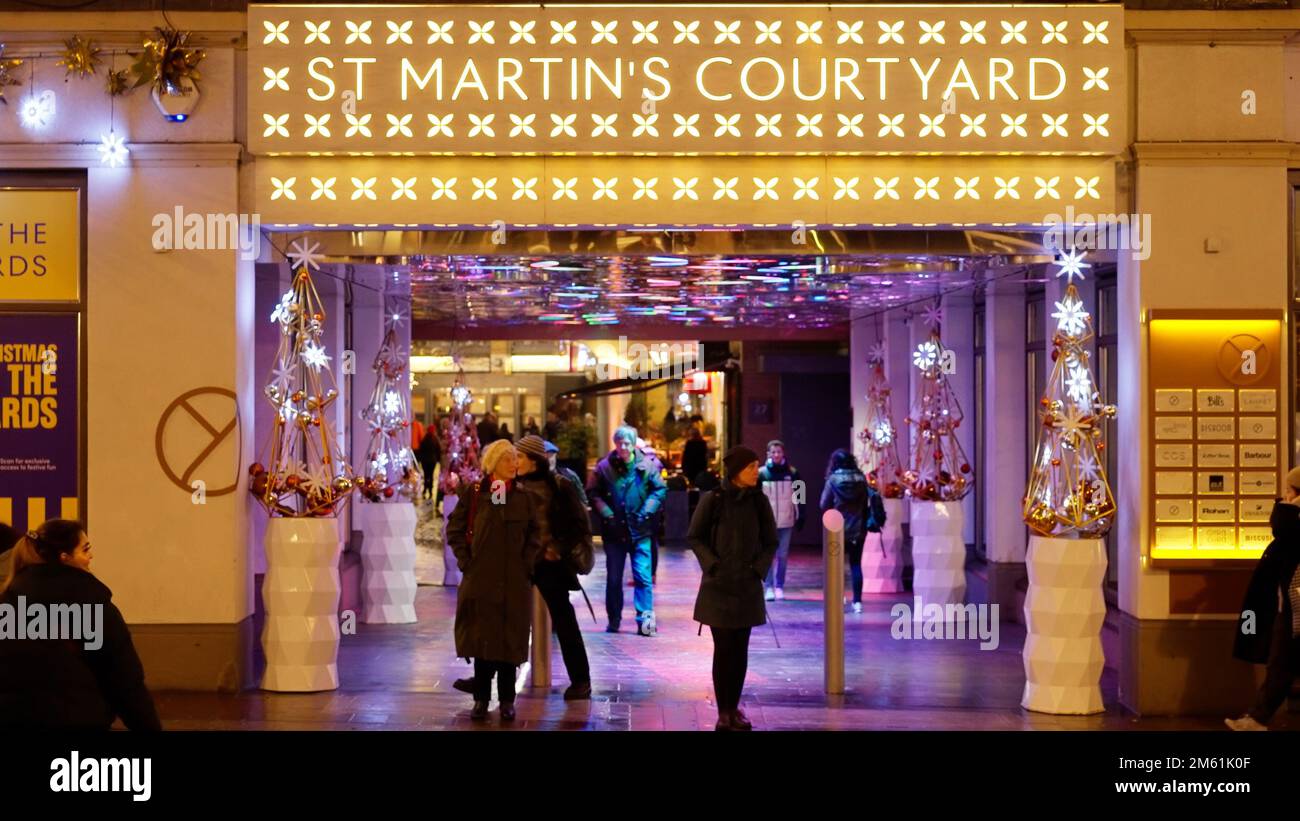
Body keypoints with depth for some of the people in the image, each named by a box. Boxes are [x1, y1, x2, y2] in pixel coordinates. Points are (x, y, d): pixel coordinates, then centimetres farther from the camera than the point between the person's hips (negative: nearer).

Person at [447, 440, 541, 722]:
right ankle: (481, 699, 9)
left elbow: (535, 534, 11)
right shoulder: (472, 494, 0)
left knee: (511, 640, 2)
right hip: (481, 580, -1)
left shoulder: (523, 497, 5)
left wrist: (527, 563, 1)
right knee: (481, 638, 1)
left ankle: (507, 700, 10)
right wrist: (465, 560, -2)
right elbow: (455, 530, 5)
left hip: (514, 582, 1)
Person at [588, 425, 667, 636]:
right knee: (613, 578, 10)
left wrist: (646, 512, -8)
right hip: (614, 531, 2)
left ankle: (645, 619, -4)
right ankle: (613, 620, 20)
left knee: (643, 576, -6)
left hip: (640, 531, -2)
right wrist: (606, 513, -10)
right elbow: (592, 493, 1)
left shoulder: (647, 466, -4)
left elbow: (660, 489, 2)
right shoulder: (605, 467, -1)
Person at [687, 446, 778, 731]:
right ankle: (723, 712, 2)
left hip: (747, 586, 3)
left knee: (740, 649, 4)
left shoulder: (759, 501, 1)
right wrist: (712, 565, -10)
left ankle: (734, 708, 14)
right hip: (719, 585, -3)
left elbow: (770, 542, 9)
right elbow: (695, 537, -1)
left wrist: (758, 569, -3)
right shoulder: (712, 500, -8)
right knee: (723, 648, -4)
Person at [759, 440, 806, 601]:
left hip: (786, 521, 1)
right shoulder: (761, 473, -1)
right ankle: (769, 587, 1)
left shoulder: (792, 473, 3)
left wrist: (800, 517, 5)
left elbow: (798, 497, 9)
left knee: (783, 556, 5)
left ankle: (779, 587, 14)